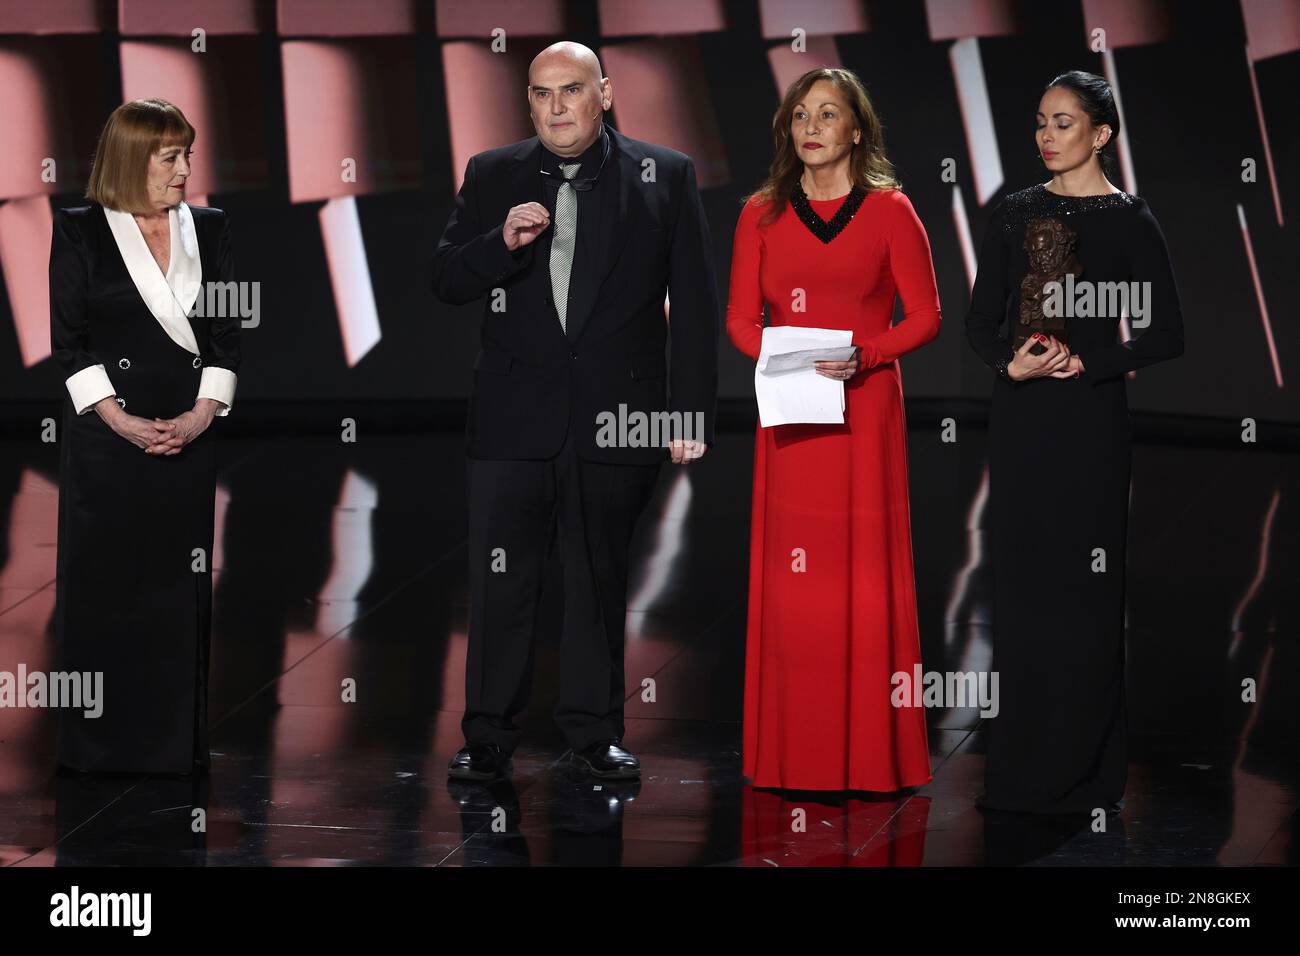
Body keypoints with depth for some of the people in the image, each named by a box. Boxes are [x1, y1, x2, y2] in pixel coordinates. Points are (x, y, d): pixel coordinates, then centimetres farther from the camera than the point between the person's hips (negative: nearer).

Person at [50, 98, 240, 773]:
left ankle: (177, 743, 7)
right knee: (105, 587, 0)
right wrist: (118, 419, -11)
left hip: (191, 434, 3)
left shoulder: (207, 229, 11)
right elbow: (67, 341, -2)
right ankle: (104, 745, 7)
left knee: (181, 588, 1)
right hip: (106, 435, -2)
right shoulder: (80, 232, 1)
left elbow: (228, 332, 7)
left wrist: (204, 412, -7)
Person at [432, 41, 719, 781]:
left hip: (615, 417, -1)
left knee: (601, 580, 8)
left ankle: (596, 732, 18)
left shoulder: (665, 177, 3)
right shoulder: (491, 177, 8)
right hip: (514, 416, 1)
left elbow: (696, 304, 1)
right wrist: (501, 244, -15)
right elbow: (446, 282, 6)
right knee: (502, 581, 0)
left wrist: (691, 412, -5)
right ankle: (489, 737, 8)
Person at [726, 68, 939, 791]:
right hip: (789, 416, 2)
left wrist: (862, 357, -15)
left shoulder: (889, 210, 2)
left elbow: (925, 316, 0)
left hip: (864, 408, -2)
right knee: (790, 578, 0)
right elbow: (741, 316, 10)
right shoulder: (763, 214, 10)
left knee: (864, 573, -2)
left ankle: (869, 754, 3)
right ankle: (793, 753, 6)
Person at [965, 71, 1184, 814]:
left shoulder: (1130, 221, -2)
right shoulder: (1017, 213, 9)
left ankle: (1085, 771, 5)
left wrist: (1086, 362, -15)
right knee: (1021, 579, 5)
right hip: (1019, 418, 4)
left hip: (1090, 419, -4)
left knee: (1084, 584, -2)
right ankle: (1020, 763, 11)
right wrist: (1013, 363, -12)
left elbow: (1167, 335, -5)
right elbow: (981, 320, 8)